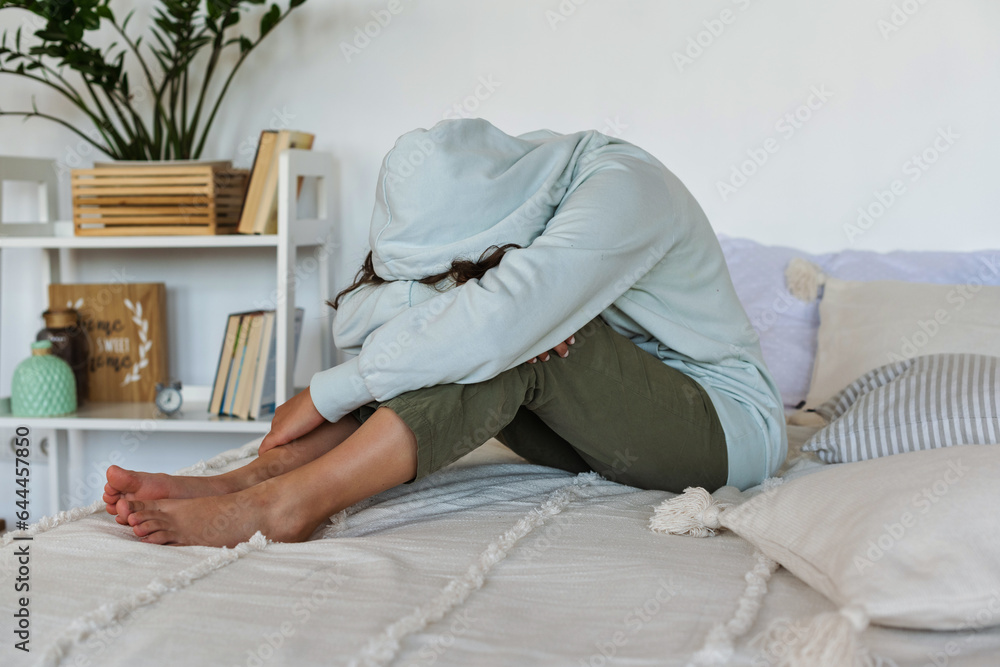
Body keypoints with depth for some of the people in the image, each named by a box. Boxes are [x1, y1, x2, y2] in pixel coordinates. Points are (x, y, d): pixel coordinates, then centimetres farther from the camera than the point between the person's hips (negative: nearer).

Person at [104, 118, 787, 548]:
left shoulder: (622, 185, -28)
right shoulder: (485, 201, -7)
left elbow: (492, 327, -40)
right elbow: (354, 315, -15)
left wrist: (322, 397, -31)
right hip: (600, 431, 6)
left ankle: (288, 500, -36)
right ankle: (258, 477, -23)